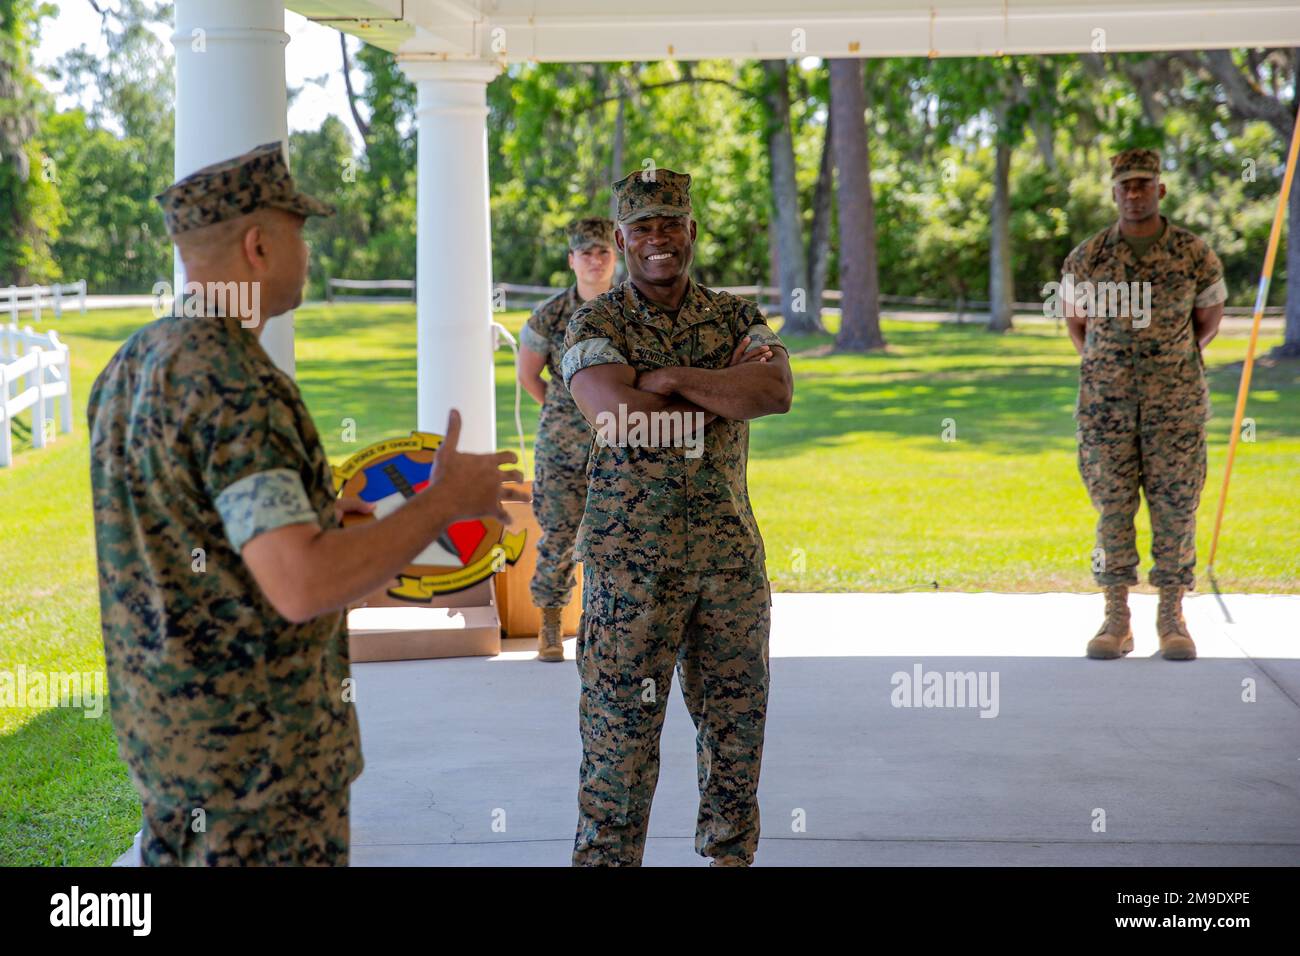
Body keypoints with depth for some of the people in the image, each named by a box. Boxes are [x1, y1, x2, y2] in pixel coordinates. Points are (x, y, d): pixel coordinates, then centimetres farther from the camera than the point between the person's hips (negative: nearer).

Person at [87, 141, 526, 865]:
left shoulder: (134, 367, 6)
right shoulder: (236, 387, -24)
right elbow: (301, 589, -32)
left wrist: (305, 516, 20)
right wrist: (445, 502, -20)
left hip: (168, 717, 9)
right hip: (256, 742, -9)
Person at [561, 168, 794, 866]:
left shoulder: (735, 317, 9)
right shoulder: (594, 324, -1)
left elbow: (778, 391, -11)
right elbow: (617, 418, -18)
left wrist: (668, 378, -16)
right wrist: (728, 389, -10)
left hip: (730, 551, 4)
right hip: (631, 556, -3)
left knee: (738, 717, 10)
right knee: (620, 726, -2)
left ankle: (731, 853, 24)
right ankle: (607, 855, 9)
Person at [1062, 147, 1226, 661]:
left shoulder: (1195, 255, -1)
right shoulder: (1085, 259, 2)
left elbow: (1209, 320, 13)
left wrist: (1171, 362, 9)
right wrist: (1103, 367, 9)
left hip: (1175, 398, -1)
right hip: (1106, 400, 1)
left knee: (1175, 503, 0)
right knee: (1112, 503, 1)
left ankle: (1172, 617, 9)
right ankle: (1116, 618, 8)